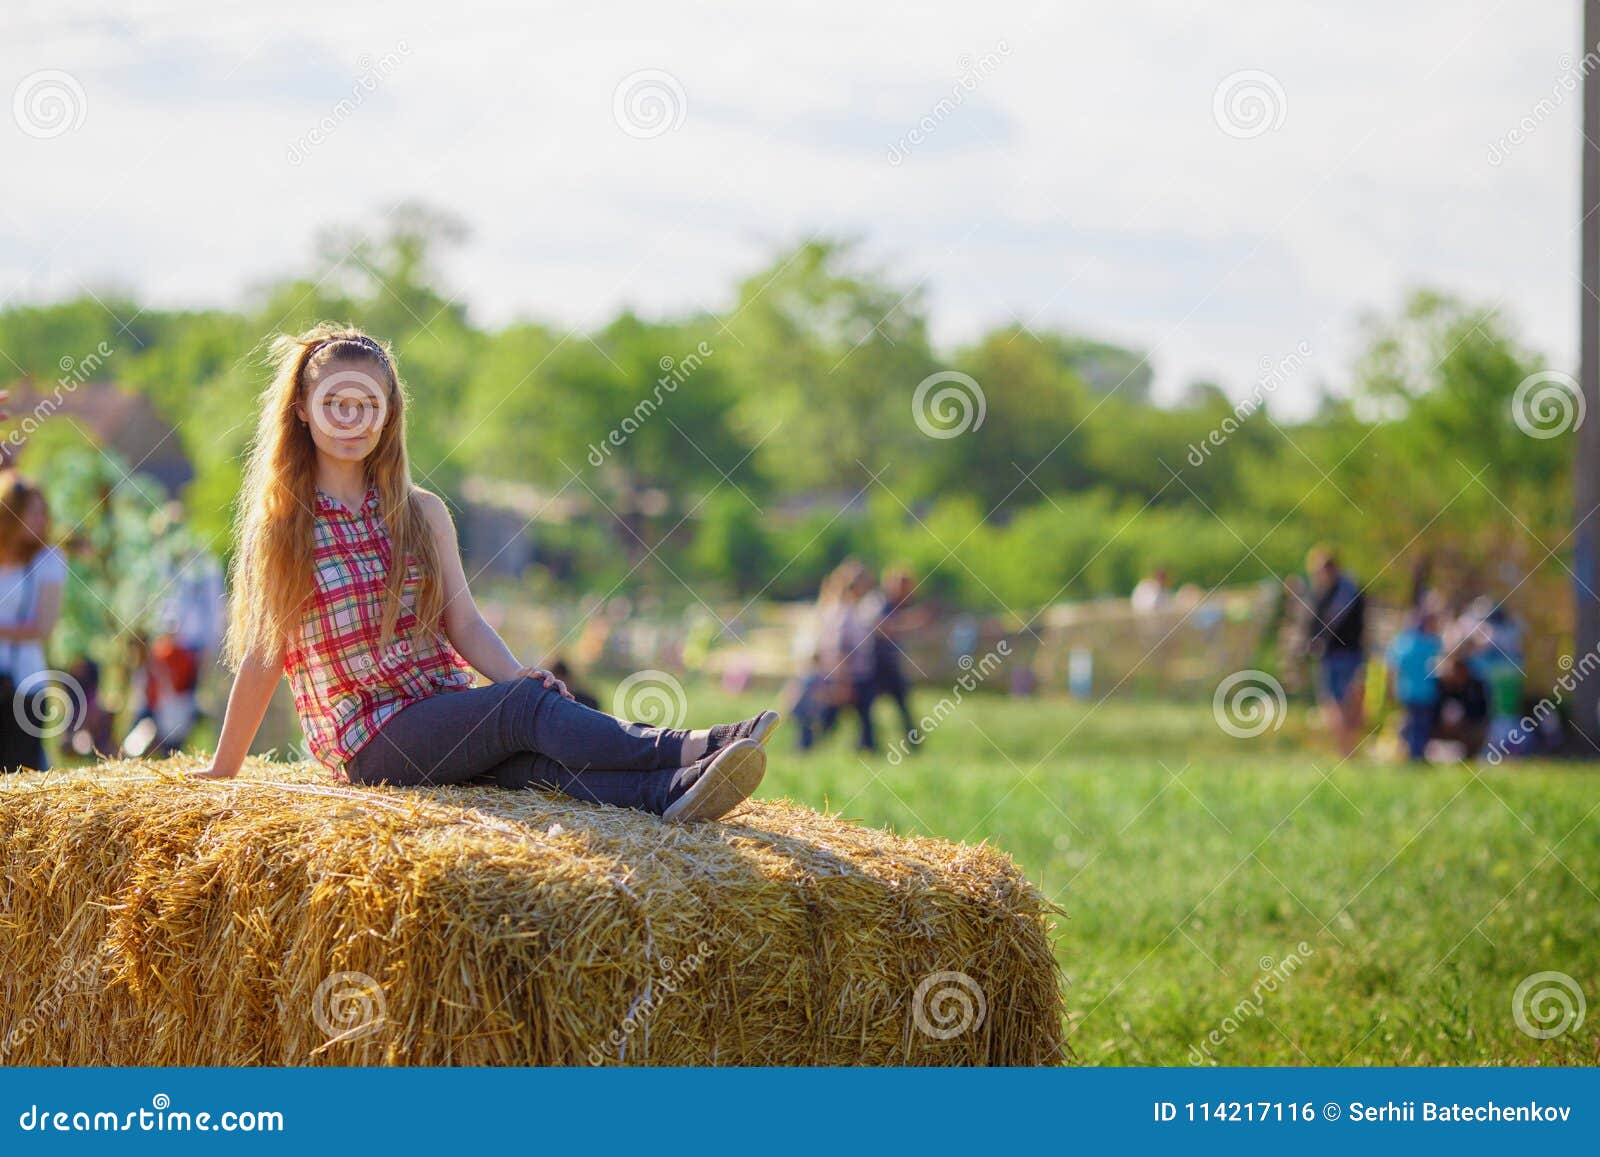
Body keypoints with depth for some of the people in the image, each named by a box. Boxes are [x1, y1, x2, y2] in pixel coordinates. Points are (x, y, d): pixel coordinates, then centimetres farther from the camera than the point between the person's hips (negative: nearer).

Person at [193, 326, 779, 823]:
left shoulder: (422, 513, 14)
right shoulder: (280, 527, 3)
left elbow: (465, 625, 10)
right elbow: (263, 657, 6)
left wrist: (522, 680, -9)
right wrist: (222, 770, 8)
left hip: (447, 719, 4)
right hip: (366, 745, -3)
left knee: (534, 757, -29)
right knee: (523, 709, -29)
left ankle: (671, 793, -56)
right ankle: (682, 749, -45)